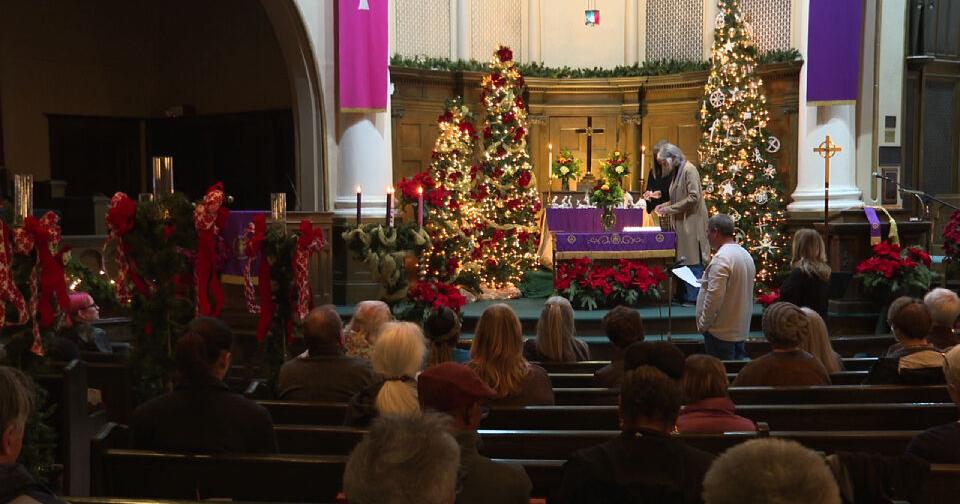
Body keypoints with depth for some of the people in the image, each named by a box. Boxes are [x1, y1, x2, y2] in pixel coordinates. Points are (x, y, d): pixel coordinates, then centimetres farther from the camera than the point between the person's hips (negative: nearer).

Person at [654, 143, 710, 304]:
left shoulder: (689, 169, -12)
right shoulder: (676, 172, 16)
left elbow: (694, 197, -19)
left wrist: (669, 209, -16)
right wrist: (665, 205, 8)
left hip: (692, 223, -9)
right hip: (682, 223, 9)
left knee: (693, 260, -5)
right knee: (684, 259, 9)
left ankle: (694, 297, -1)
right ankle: (685, 295, 14)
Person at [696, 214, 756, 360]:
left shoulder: (721, 258, -20)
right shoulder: (746, 255, 9)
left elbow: (714, 297, -24)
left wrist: (703, 323, -13)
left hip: (721, 332, -9)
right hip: (741, 329, 9)